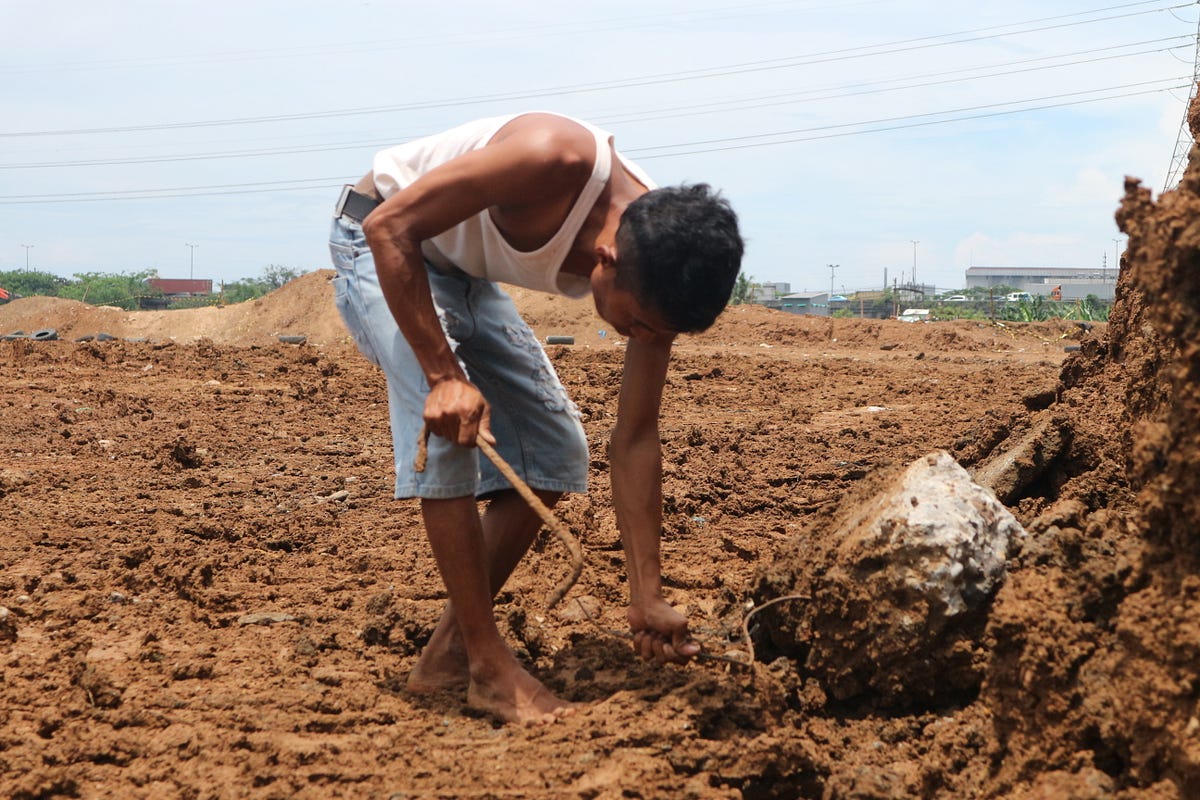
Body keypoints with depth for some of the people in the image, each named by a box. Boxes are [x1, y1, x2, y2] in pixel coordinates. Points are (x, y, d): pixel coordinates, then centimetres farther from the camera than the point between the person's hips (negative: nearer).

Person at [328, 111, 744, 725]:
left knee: (555, 452, 0)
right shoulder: (555, 161, -38)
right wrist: (444, 374, -35)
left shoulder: (658, 267, -17)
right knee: (453, 430, -25)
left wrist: (647, 600, -14)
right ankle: (489, 668, -13)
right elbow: (390, 227, -31)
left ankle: (447, 654, 10)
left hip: (465, 276, 7)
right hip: (383, 247, -7)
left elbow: (636, 441, -12)